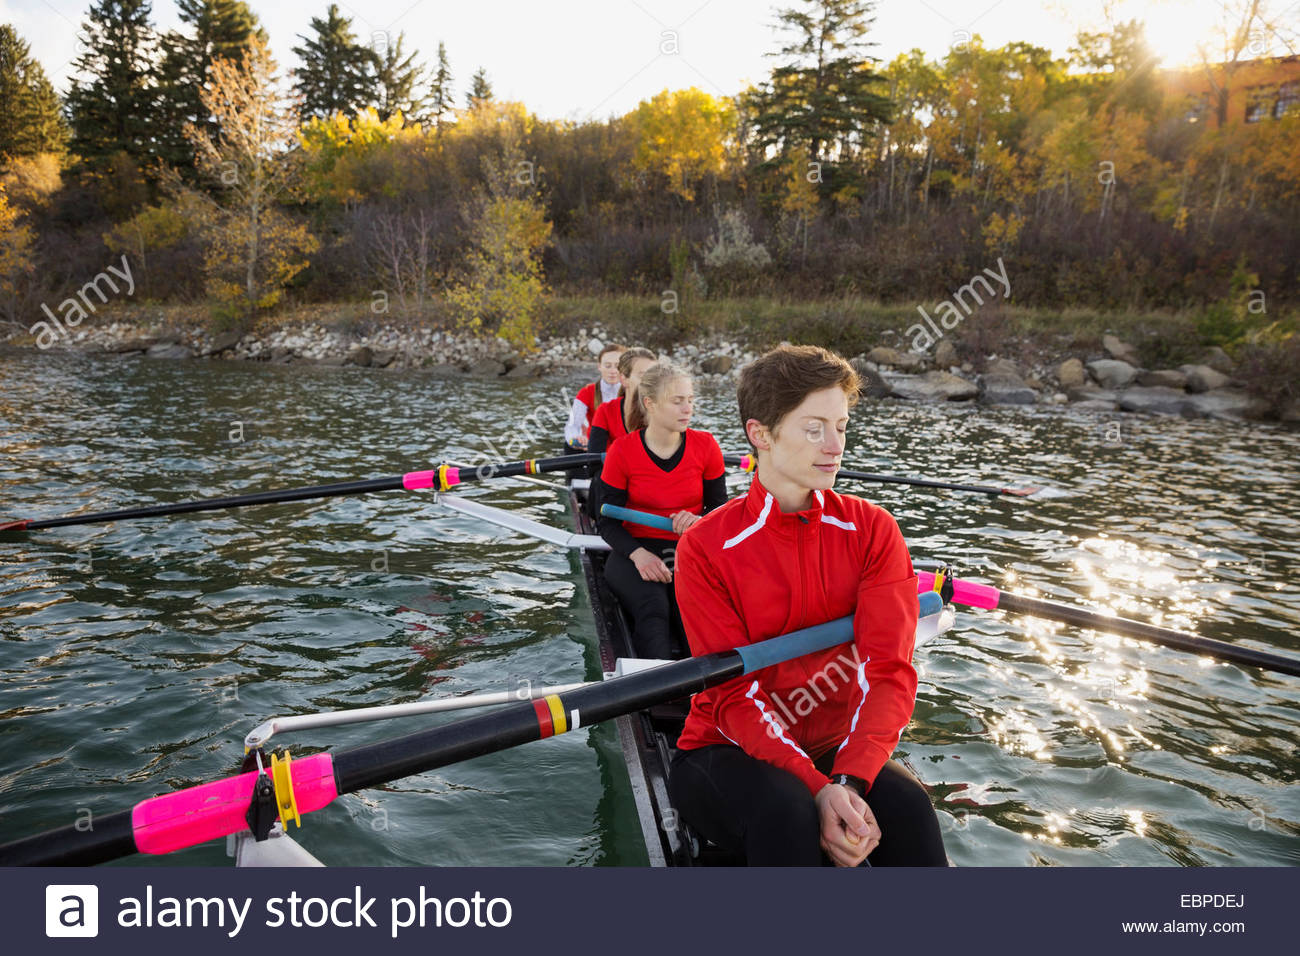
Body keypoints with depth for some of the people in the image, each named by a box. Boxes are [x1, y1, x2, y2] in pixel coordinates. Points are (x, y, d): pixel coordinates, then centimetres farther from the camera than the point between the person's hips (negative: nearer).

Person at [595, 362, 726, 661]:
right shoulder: (622, 451, -5)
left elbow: (720, 508, 9)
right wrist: (638, 554, -22)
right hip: (636, 550, -1)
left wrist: (699, 521, -16)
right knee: (653, 608, -32)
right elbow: (608, 522, -2)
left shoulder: (705, 446, 1)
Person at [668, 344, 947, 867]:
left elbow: (889, 671, -13)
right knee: (786, 810, -33)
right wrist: (817, 788, -29)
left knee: (904, 803, -27)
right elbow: (733, 696, -15)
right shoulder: (705, 548, -12)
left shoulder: (872, 530, -4)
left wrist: (849, 781, -29)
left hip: (840, 750, 3)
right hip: (727, 751, -2)